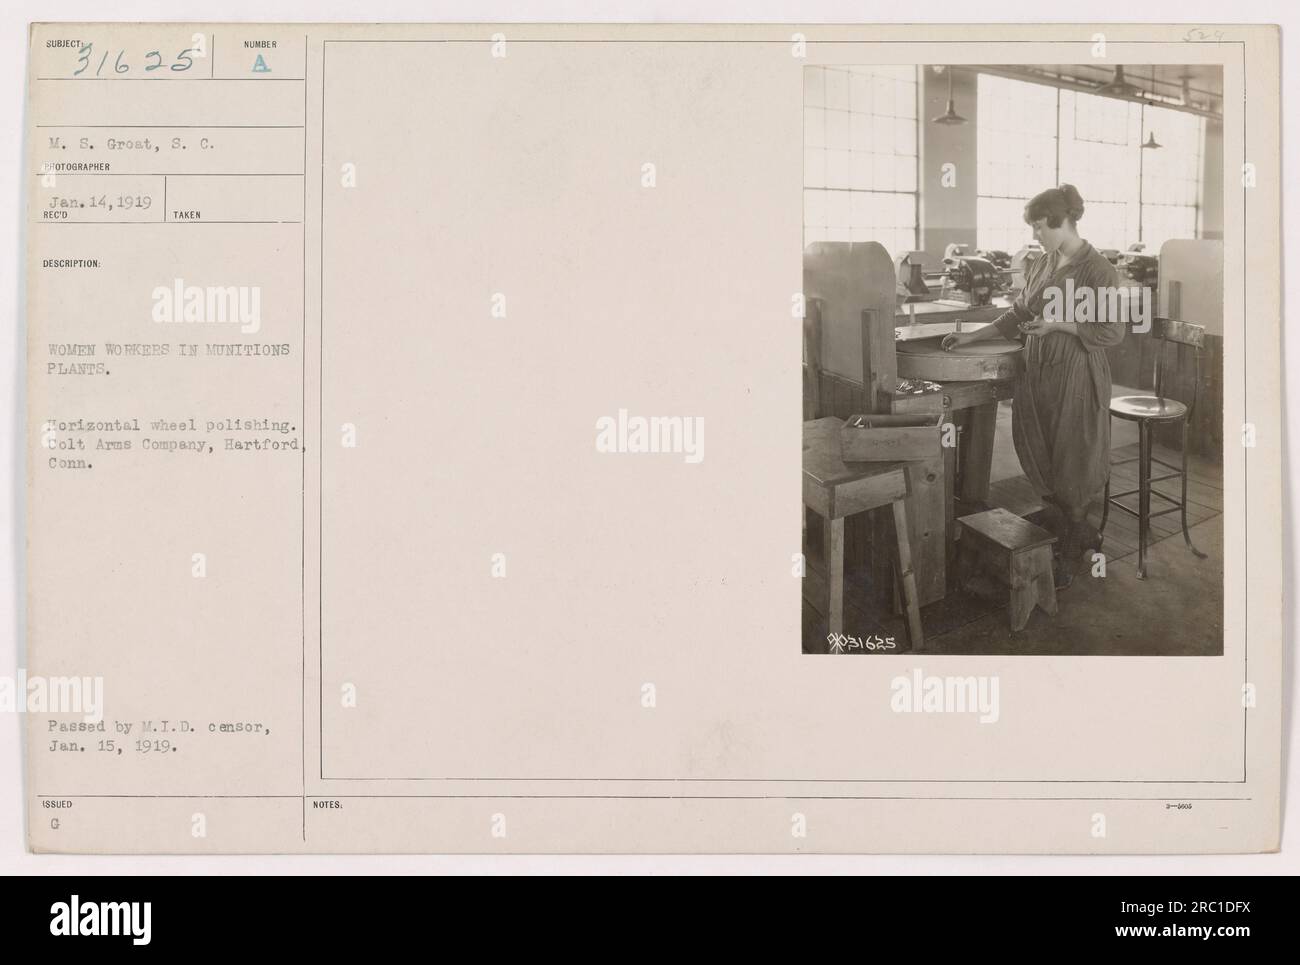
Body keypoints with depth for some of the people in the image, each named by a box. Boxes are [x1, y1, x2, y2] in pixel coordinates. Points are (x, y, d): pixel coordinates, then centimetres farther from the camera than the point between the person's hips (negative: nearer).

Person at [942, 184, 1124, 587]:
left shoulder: (1097, 269, -11)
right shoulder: (1041, 265, 10)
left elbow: (1112, 331, -12)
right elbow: (1017, 315, 19)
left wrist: (1059, 323, -18)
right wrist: (972, 336, 14)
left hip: (1076, 378, -7)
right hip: (1038, 373, 7)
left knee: (1071, 468, 1)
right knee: (1040, 463, 9)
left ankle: (1070, 557, 17)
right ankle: (1084, 537, 29)